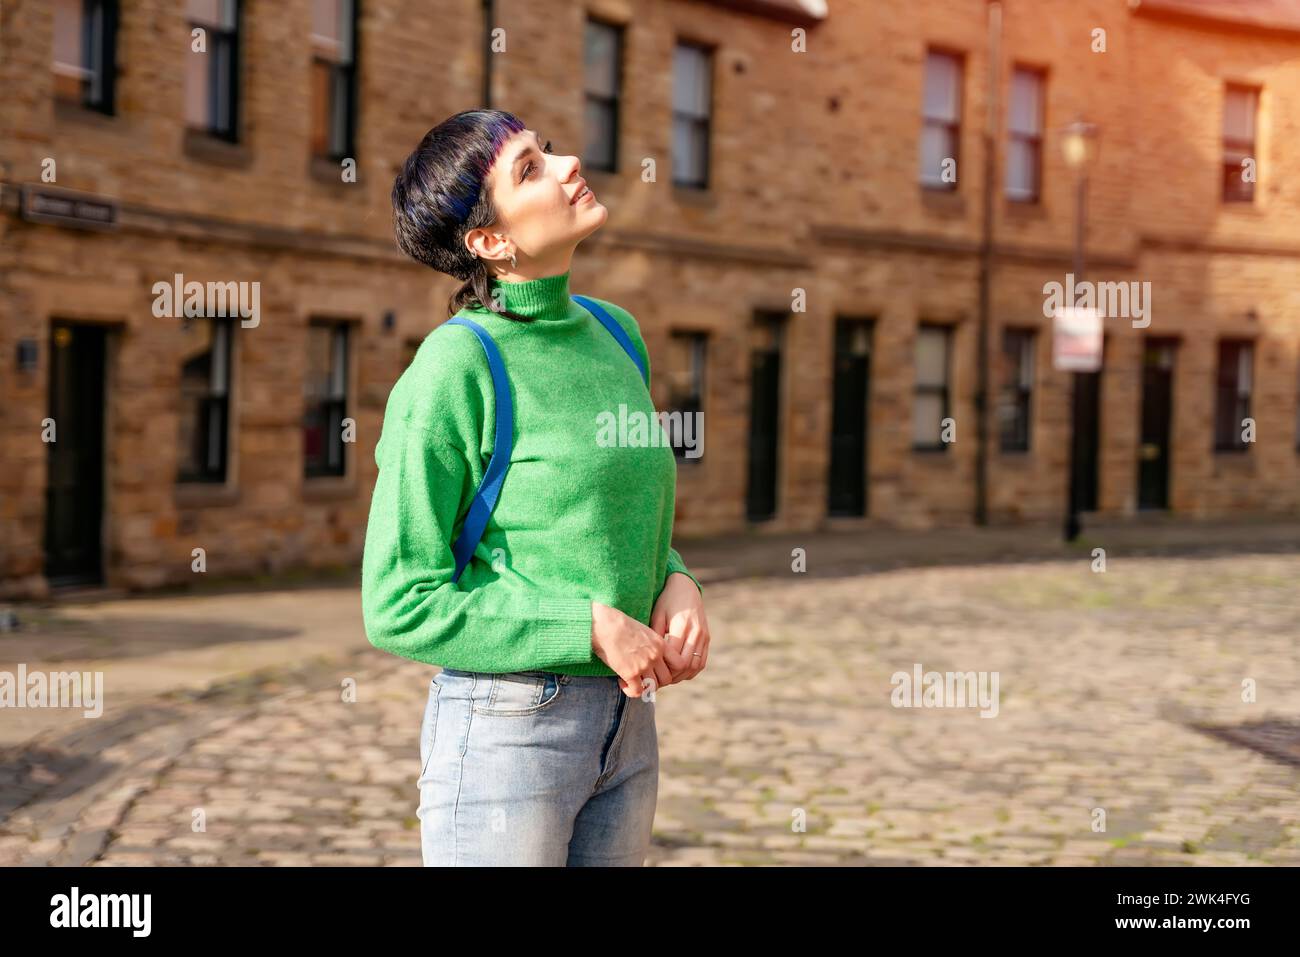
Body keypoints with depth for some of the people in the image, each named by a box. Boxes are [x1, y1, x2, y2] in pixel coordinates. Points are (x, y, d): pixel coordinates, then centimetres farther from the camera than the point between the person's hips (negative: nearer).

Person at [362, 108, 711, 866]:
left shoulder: (615, 334, 8)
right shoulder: (454, 368, -13)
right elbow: (399, 606, -13)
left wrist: (678, 584, -1)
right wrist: (590, 626, -18)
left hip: (625, 722, 7)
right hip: (505, 725, -7)